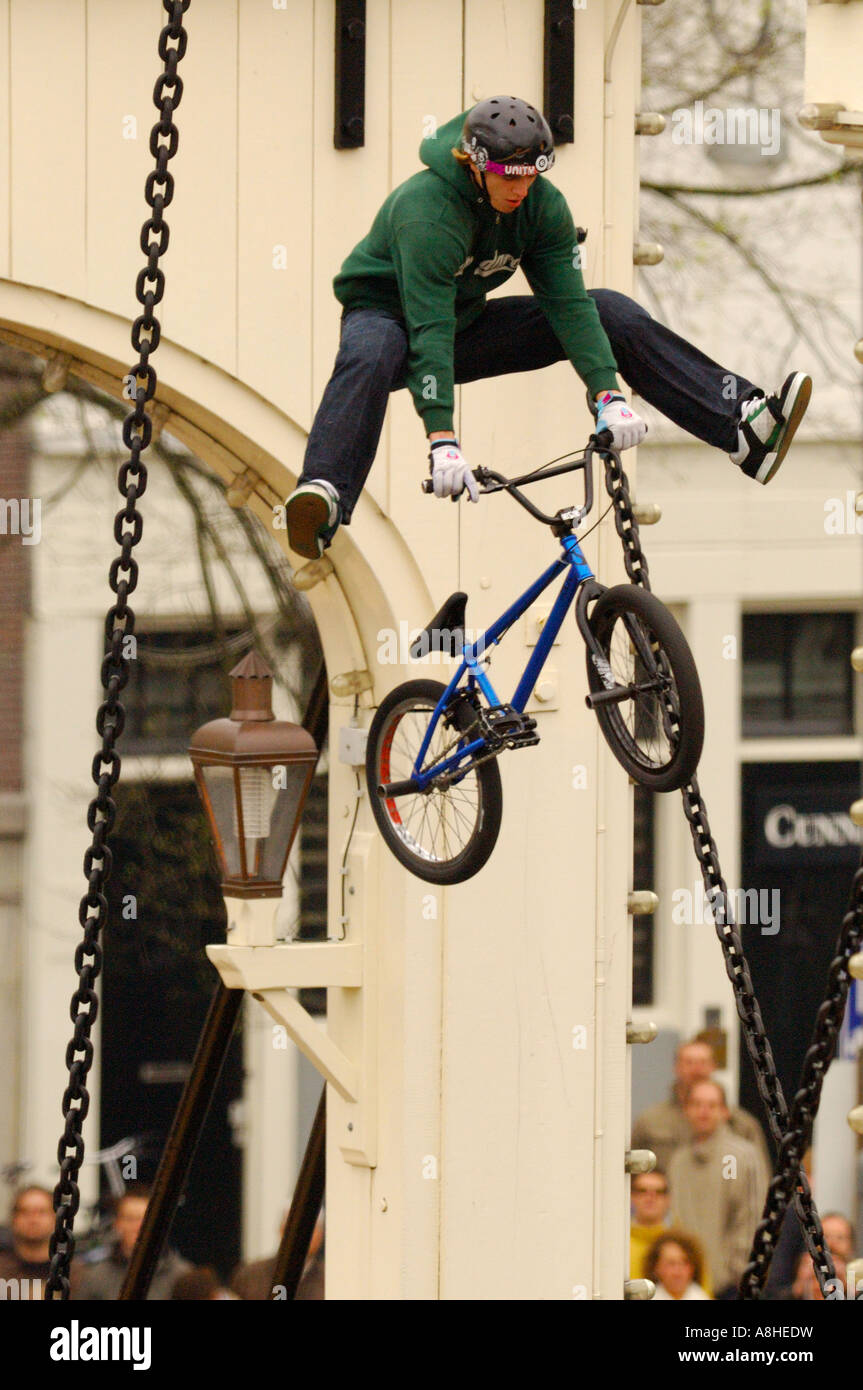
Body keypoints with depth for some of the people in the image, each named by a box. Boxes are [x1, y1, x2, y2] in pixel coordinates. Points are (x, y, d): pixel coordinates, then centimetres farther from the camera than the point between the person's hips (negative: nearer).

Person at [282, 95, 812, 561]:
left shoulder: (544, 205, -13)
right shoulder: (426, 210, -32)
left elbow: (568, 302, -16)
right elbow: (430, 327, -38)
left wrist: (608, 394, -29)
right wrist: (443, 440, -45)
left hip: (468, 320, 6)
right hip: (386, 312, -6)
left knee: (613, 313, -5)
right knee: (371, 359, -43)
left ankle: (745, 430, -9)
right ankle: (323, 498, -63)